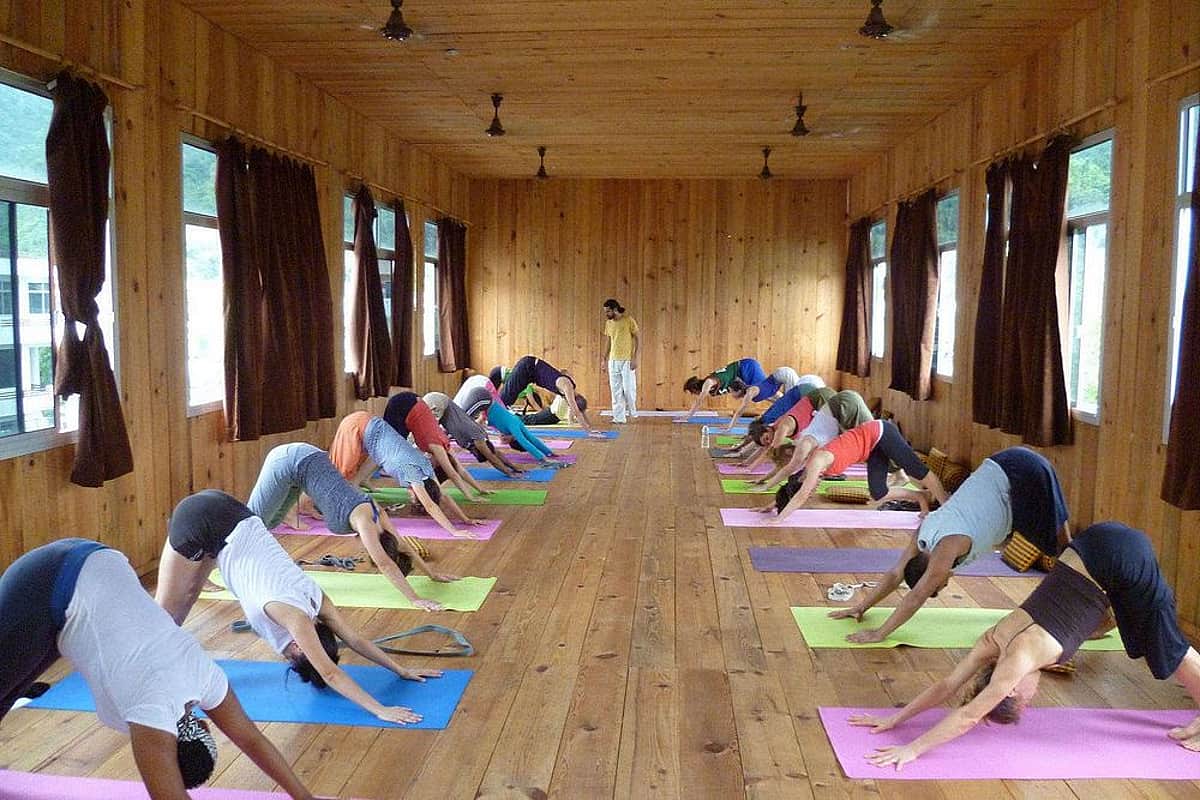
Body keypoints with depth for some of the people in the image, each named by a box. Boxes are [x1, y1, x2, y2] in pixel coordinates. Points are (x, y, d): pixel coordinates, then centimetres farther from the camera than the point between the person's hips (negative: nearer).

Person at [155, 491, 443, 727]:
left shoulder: (315, 598, -1)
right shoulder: (295, 615, -18)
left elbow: (357, 640, 9)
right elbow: (330, 674, -22)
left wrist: (402, 670, 9)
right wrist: (381, 710, -25)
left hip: (230, 517, 7)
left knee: (187, 597, 22)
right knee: (168, 608, 6)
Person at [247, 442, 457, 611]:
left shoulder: (376, 514, -5)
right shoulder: (364, 520, -25)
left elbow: (403, 545, 9)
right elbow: (385, 564, -32)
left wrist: (432, 574, 12)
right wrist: (415, 599, -35)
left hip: (305, 459, 7)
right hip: (288, 462, -7)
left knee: (271, 522, 22)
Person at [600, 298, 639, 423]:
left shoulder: (629, 321, -7)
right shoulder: (608, 323, 9)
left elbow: (637, 340, -6)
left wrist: (634, 358, -12)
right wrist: (604, 359, 14)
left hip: (627, 360, -5)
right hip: (613, 361, 5)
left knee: (628, 388, -5)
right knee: (616, 390, 4)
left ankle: (632, 411, 20)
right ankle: (618, 417, 9)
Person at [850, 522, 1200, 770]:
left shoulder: (1020, 659, -15)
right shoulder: (995, 638, 3)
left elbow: (969, 716, -13)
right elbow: (947, 685, 10)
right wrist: (894, 719, 8)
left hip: (1120, 557, -6)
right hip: (1094, 545, 6)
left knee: (1165, 645, 9)